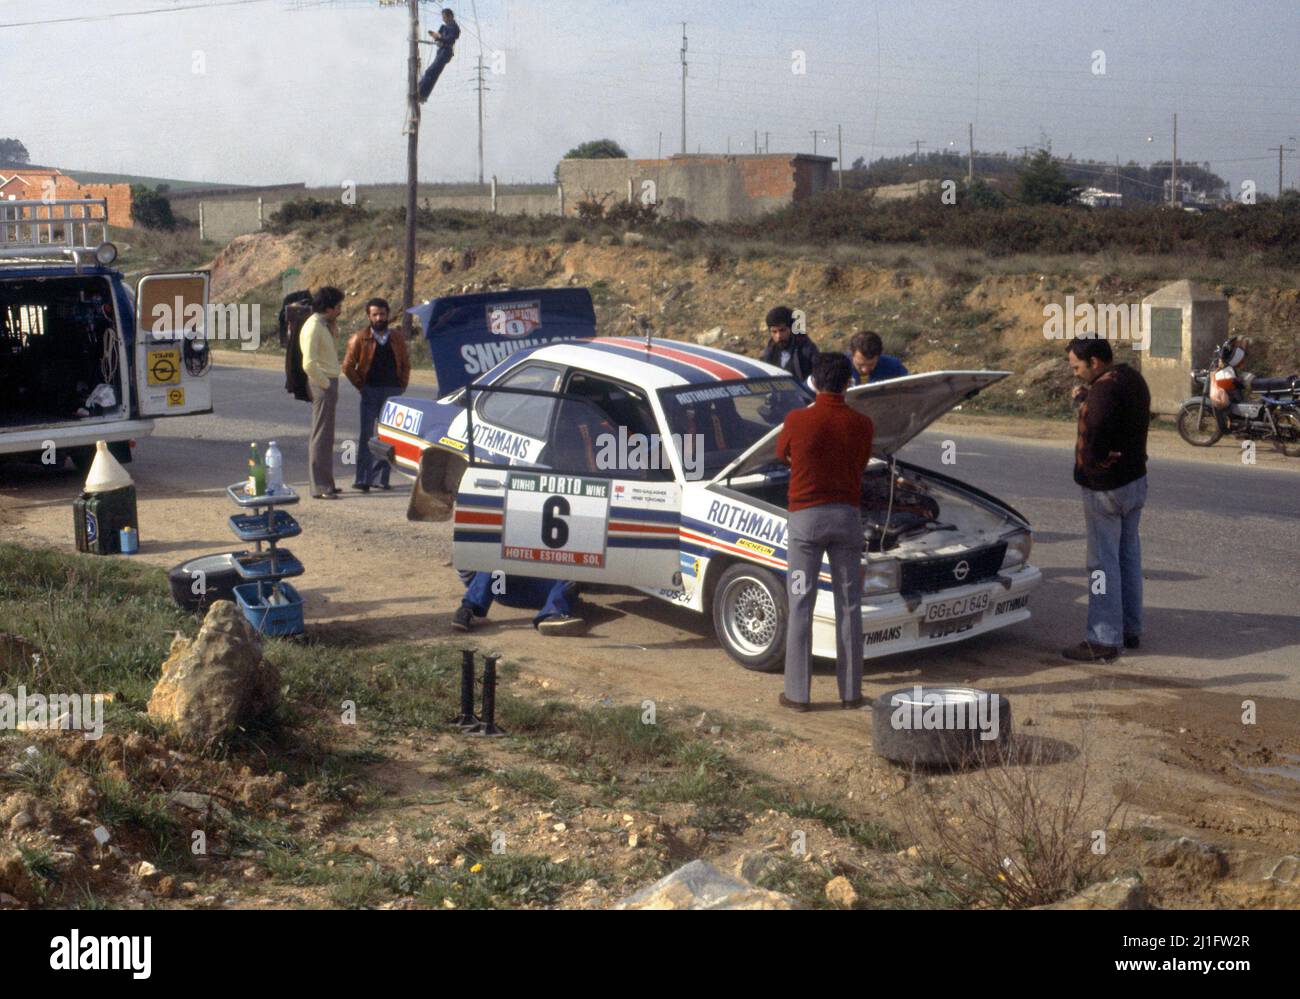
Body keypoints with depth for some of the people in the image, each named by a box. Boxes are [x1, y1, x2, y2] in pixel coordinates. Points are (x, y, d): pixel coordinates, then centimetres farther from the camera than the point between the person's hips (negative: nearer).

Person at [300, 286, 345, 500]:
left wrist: (333, 329, 8)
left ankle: (324, 483, 24)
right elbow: (309, 364, -25)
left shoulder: (324, 325, 14)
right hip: (322, 385, -10)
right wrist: (325, 384, -15)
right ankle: (320, 487, -5)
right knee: (322, 436, -7)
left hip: (328, 384, 10)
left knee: (325, 436, 15)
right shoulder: (313, 326, -16)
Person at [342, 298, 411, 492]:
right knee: (367, 435, -7)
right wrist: (361, 386, -3)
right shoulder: (360, 339, -1)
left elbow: (406, 364, 16)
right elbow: (348, 366, 0)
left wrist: (402, 385, 5)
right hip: (371, 392, -3)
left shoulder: (397, 338, 9)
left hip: (393, 392, 3)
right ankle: (362, 479, -7)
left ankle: (381, 478, 14)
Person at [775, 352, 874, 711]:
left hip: (806, 516, -2)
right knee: (849, 607, 10)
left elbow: (782, 454, 9)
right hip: (847, 516, 2)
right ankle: (851, 691, 15)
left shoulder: (797, 420, -10)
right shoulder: (861, 425, -4)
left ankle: (797, 692, 7)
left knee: (800, 607, 4)